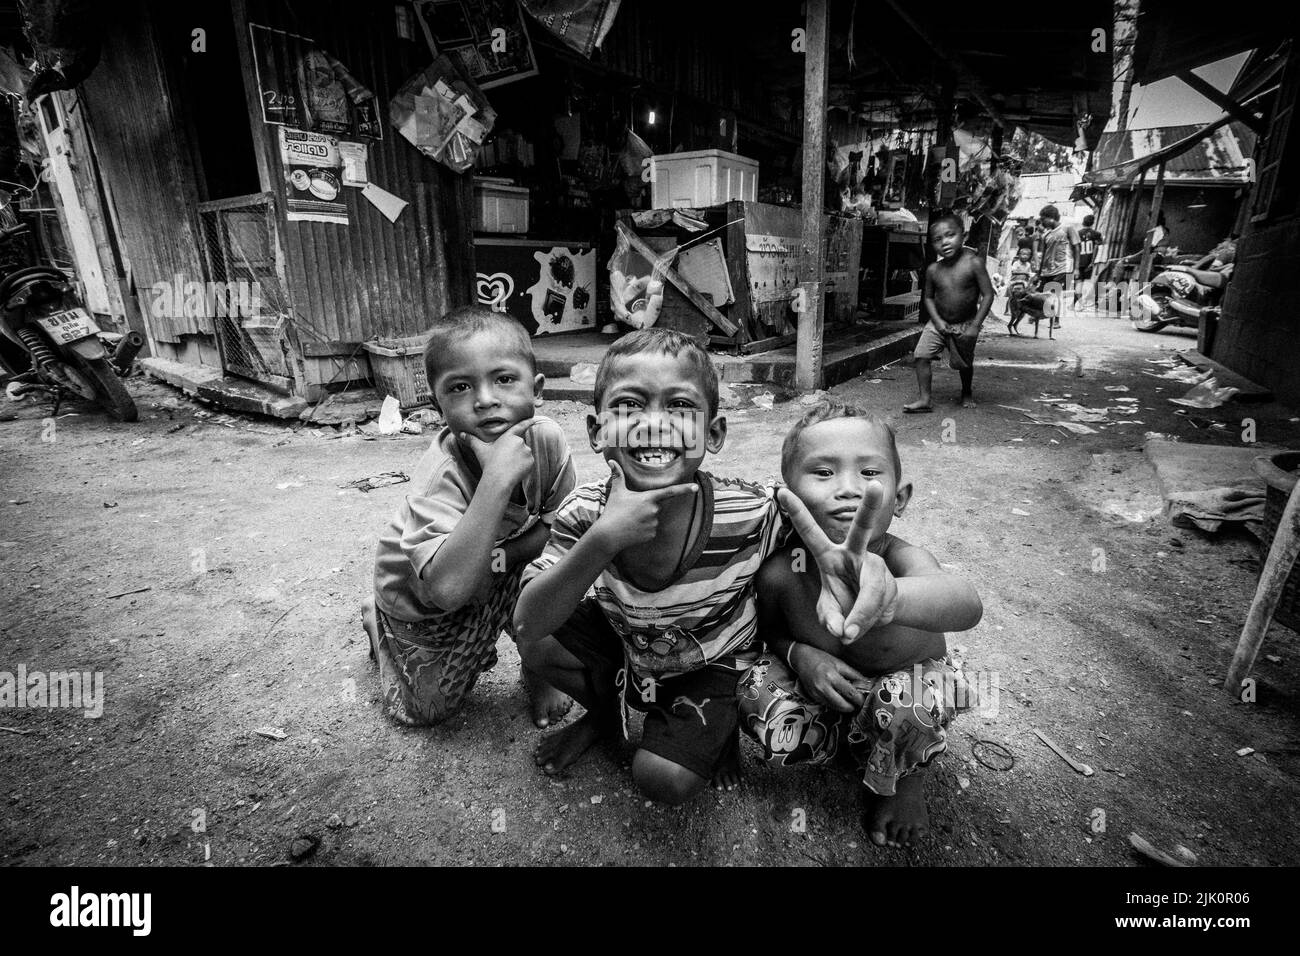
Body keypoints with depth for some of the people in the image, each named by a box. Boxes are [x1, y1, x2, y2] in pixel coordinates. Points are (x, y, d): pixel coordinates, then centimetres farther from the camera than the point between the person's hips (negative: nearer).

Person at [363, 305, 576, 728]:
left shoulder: (547, 439, -27)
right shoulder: (441, 478, -41)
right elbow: (448, 588, -53)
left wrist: (496, 558, -32)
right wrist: (497, 478, -57)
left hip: (501, 578, 3)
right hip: (420, 600, -3)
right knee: (427, 710, 11)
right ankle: (375, 619, 35)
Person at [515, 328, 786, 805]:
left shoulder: (753, 513, -32)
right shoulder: (585, 512, -25)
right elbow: (528, 625, -34)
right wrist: (602, 540, -45)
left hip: (712, 664, -3)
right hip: (624, 644, 3)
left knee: (664, 781, -18)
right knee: (537, 647, -15)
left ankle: (719, 727, 17)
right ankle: (606, 713, 16)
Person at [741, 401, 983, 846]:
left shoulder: (902, 559, -36)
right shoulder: (779, 572, -29)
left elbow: (967, 606, -60)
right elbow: (768, 630, -5)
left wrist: (890, 597, -85)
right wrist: (801, 654, -30)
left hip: (907, 677, -2)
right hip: (827, 683, 3)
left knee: (907, 702, -35)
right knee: (757, 704, -22)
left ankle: (905, 779, 4)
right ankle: (856, 740, 11)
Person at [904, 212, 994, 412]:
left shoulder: (973, 262, -16)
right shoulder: (933, 269, -7)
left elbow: (988, 295, -13)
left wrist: (975, 326, -17)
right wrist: (937, 320, -10)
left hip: (966, 325, -2)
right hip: (939, 323, 2)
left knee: (964, 364, 12)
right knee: (921, 356, -15)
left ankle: (967, 393, 41)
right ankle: (924, 399, -9)